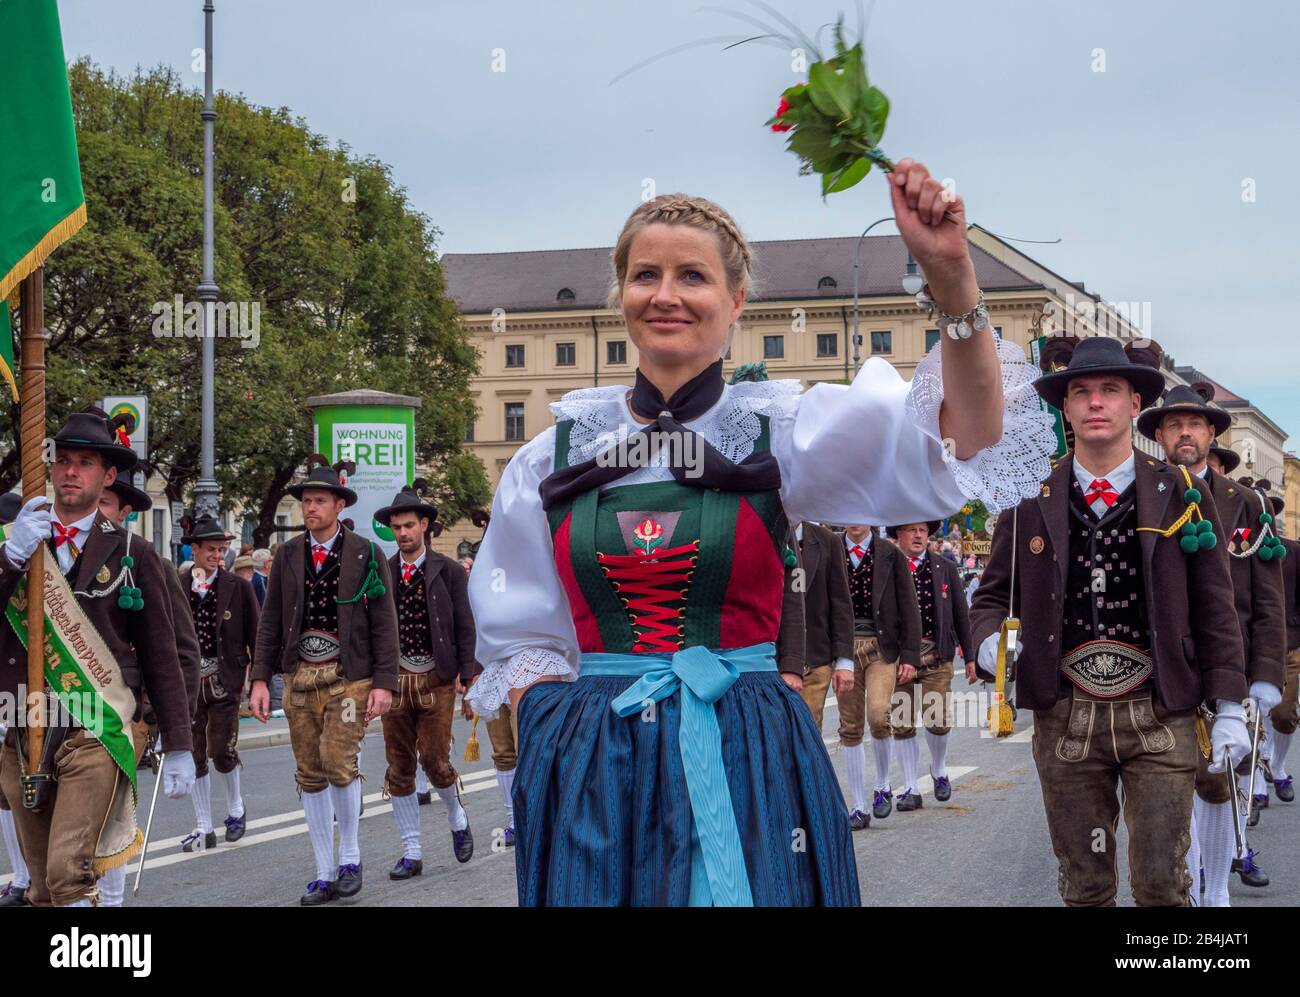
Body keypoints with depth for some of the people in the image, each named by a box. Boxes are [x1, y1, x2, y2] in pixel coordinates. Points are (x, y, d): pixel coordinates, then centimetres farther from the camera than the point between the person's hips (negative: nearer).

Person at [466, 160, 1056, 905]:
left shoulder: (780, 429, 0)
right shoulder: (559, 455, 6)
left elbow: (965, 443, -14)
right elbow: (523, 640, 12)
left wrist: (952, 276, -27)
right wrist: (554, 751, -5)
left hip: (749, 766, -1)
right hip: (591, 777, 2)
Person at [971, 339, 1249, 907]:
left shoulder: (1181, 498, 3)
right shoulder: (1029, 503, 5)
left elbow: (1214, 609, 5)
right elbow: (992, 595, 12)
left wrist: (1229, 708, 0)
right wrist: (988, 641, -11)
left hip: (1159, 716, -1)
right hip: (1065, 718, 1)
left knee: (1160, 884, -3)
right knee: (1084, 887, 9)